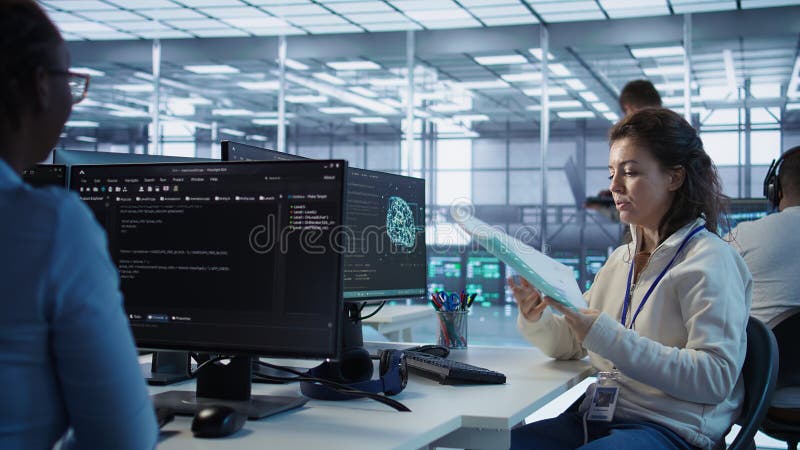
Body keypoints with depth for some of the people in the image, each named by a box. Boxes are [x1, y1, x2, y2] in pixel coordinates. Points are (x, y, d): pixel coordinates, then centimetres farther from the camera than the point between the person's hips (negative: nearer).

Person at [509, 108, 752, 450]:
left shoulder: (709, 259, -8)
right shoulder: (620, 259, 16)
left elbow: (715, 378, -18)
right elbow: (568, 345, 18)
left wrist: (607, 336, -24)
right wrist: (535, 318, -5)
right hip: (598, 420, 7)